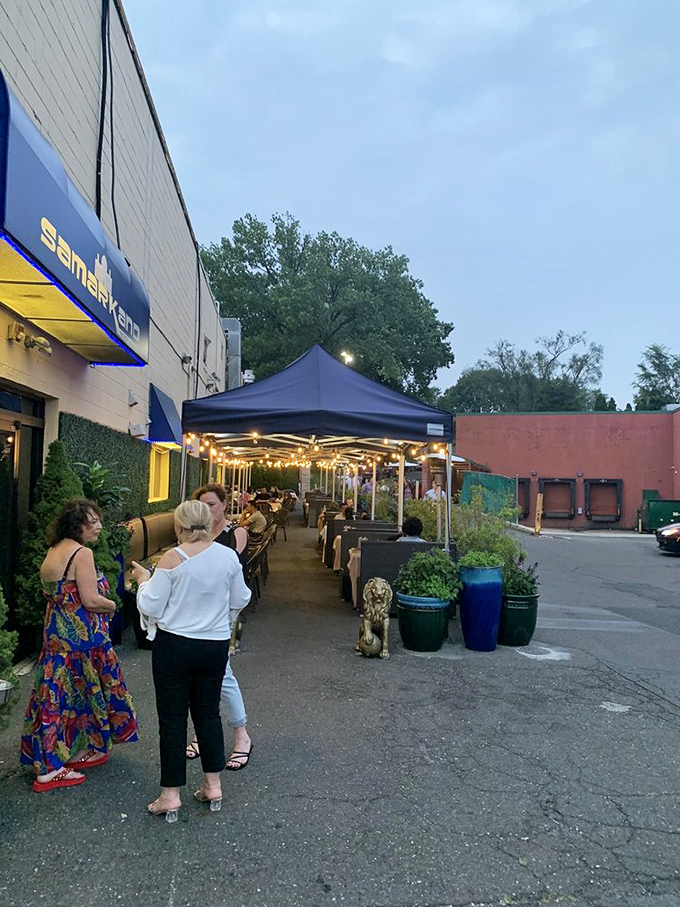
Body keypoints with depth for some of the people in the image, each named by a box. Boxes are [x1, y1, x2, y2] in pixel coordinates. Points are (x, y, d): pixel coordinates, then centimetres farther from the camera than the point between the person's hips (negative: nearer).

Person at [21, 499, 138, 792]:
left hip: (56, 634, 9)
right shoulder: (82, 553, -19)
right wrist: (112, 606, -3)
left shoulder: (52, 552, 10)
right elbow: (91, 600, -23)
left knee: (58, 693, 15)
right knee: (85, 691, 7)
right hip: (82, 635, -9)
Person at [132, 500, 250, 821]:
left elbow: (150, 607, -11)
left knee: (172, 717, 8)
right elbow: (240, 601, 6)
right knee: (208, 712, 18)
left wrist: (144, 580, 6)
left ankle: (170, 795, 17)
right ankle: (213, 785, 26)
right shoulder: (229, 556, -5)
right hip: (215, 646, 4)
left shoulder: (172, 558, -15)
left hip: (174, 646, -3)